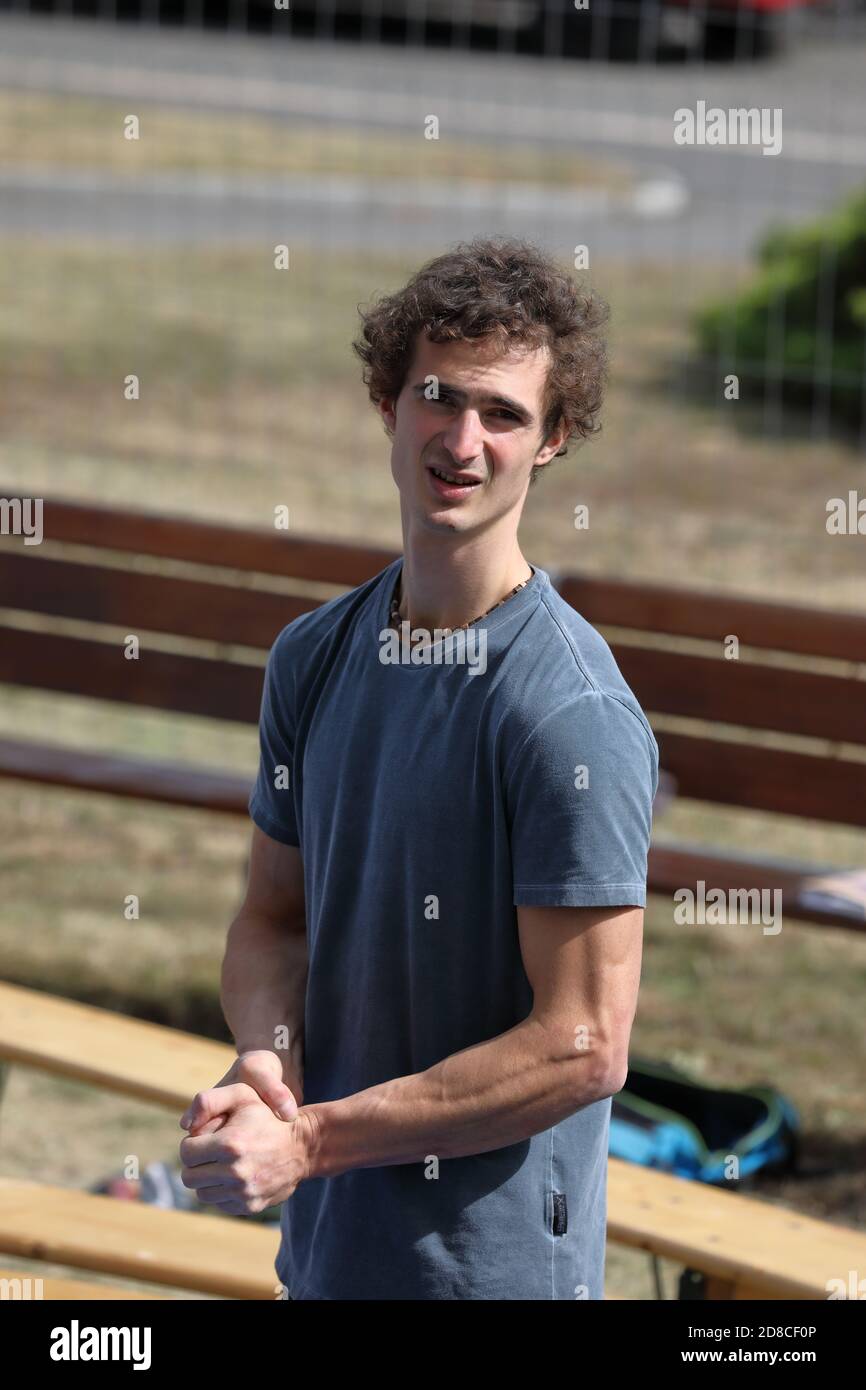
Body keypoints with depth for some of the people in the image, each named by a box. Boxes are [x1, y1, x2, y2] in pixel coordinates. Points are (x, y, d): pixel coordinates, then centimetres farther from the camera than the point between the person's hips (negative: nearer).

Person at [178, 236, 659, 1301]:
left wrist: (314, 1138, -16)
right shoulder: (313, 656, 5)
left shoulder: (573, 713, -17)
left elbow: (582, 1047, -18)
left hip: (495, 1257, -6)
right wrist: (265, 1065, -8)